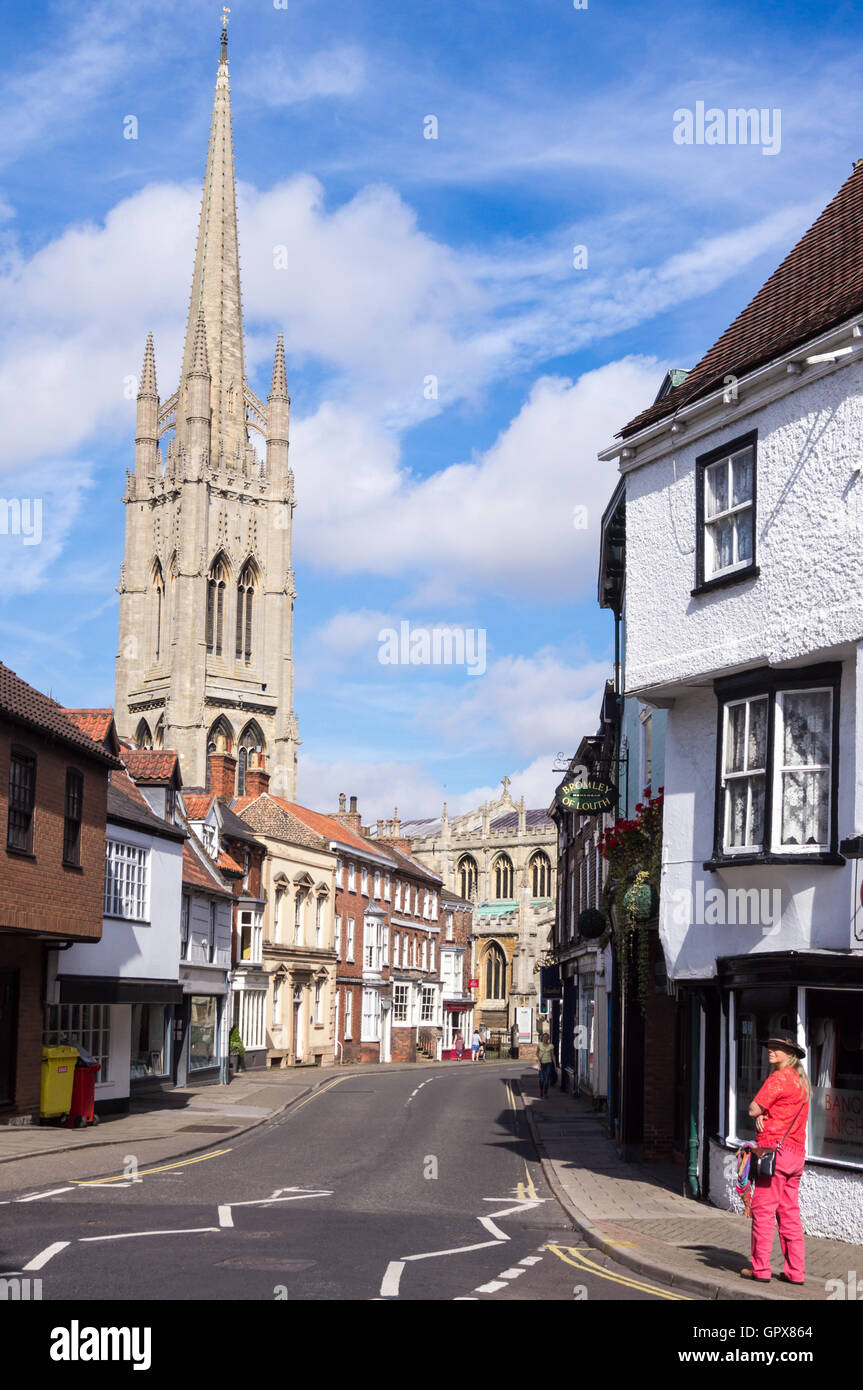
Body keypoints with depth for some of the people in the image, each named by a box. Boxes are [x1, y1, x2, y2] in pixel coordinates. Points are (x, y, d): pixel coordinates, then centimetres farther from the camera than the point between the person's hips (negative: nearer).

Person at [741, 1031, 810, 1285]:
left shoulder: (779, 1077, -10)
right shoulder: (800, 1080, 18)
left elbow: (754, 1109, -10)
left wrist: (760, 1113, 10)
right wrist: (762, 1117, 0)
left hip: (775, 1148, -9)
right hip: (796, 1152, 9)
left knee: (763, 1210, -4)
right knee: (790, 1213, 9)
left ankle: (760, 1268, -4)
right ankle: (796, 1271, 8)